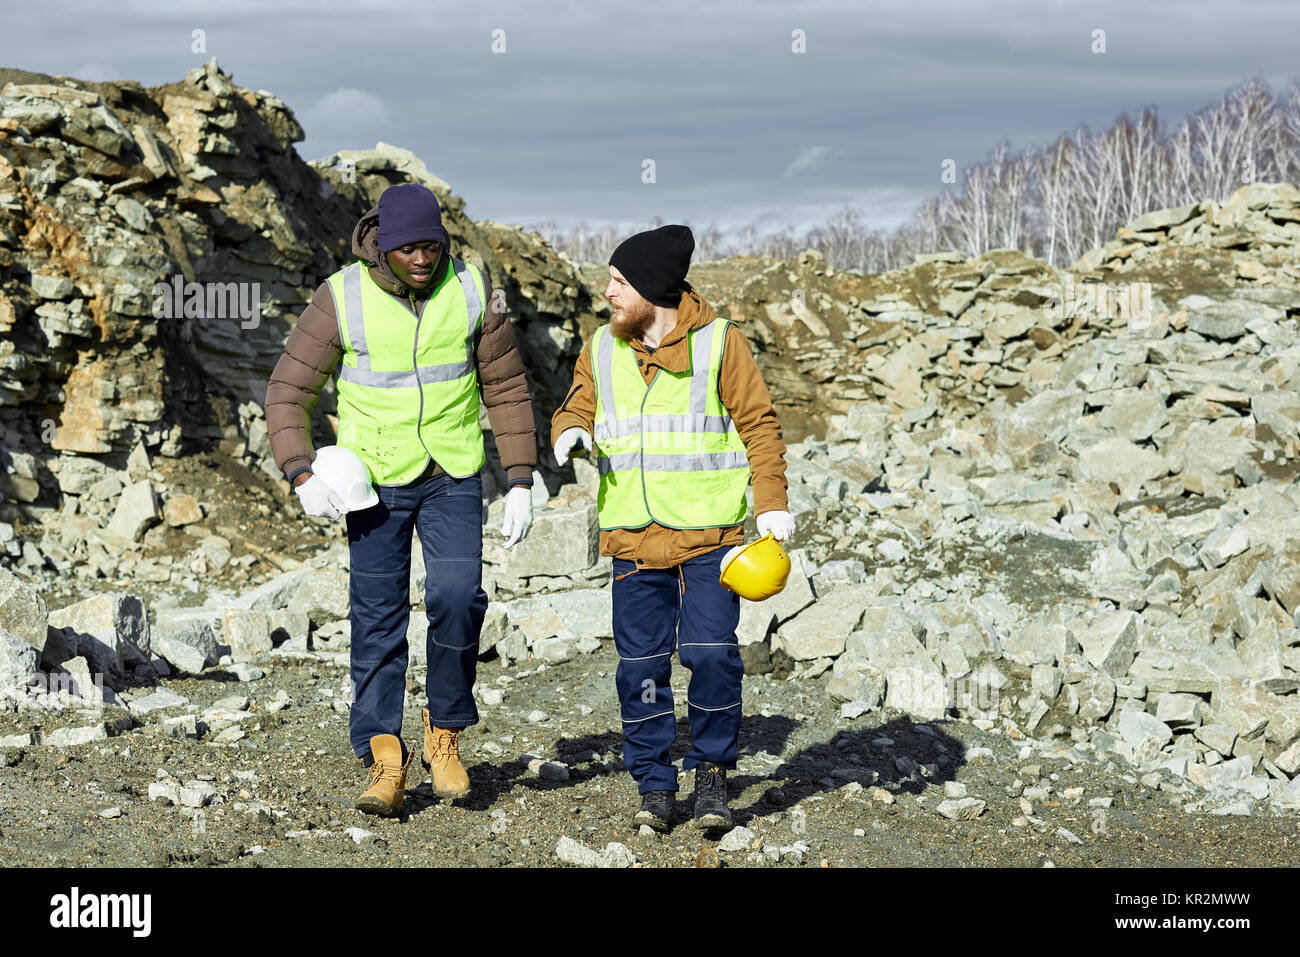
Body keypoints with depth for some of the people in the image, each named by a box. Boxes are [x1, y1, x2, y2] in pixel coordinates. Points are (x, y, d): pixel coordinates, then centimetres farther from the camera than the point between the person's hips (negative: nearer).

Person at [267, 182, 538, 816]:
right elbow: (287, 391, -7)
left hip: (454, 477, 1)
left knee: (457, 599, -16)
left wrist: (521, 481, 0)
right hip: (375, 478, -1)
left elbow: (506, 387, 3)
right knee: (378, 620, -2)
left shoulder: (470, 291, -6)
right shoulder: (341, 299, -12)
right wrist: (301, 475, -20)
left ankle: (446, 732, 4)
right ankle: (384, 760, 4)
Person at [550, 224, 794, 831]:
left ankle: (712, 772, 7)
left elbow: (759, 424, 0)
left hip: (710, 532, -3)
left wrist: (772, 505, -7)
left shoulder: (719, 343, -3)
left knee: (711, 652, -11)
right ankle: (654, 786, 13)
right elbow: (577, 407, 18)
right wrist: (570, 431, -8)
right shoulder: (601, 350, 9)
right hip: (634, 533, 4)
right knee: (640, 662, 1)